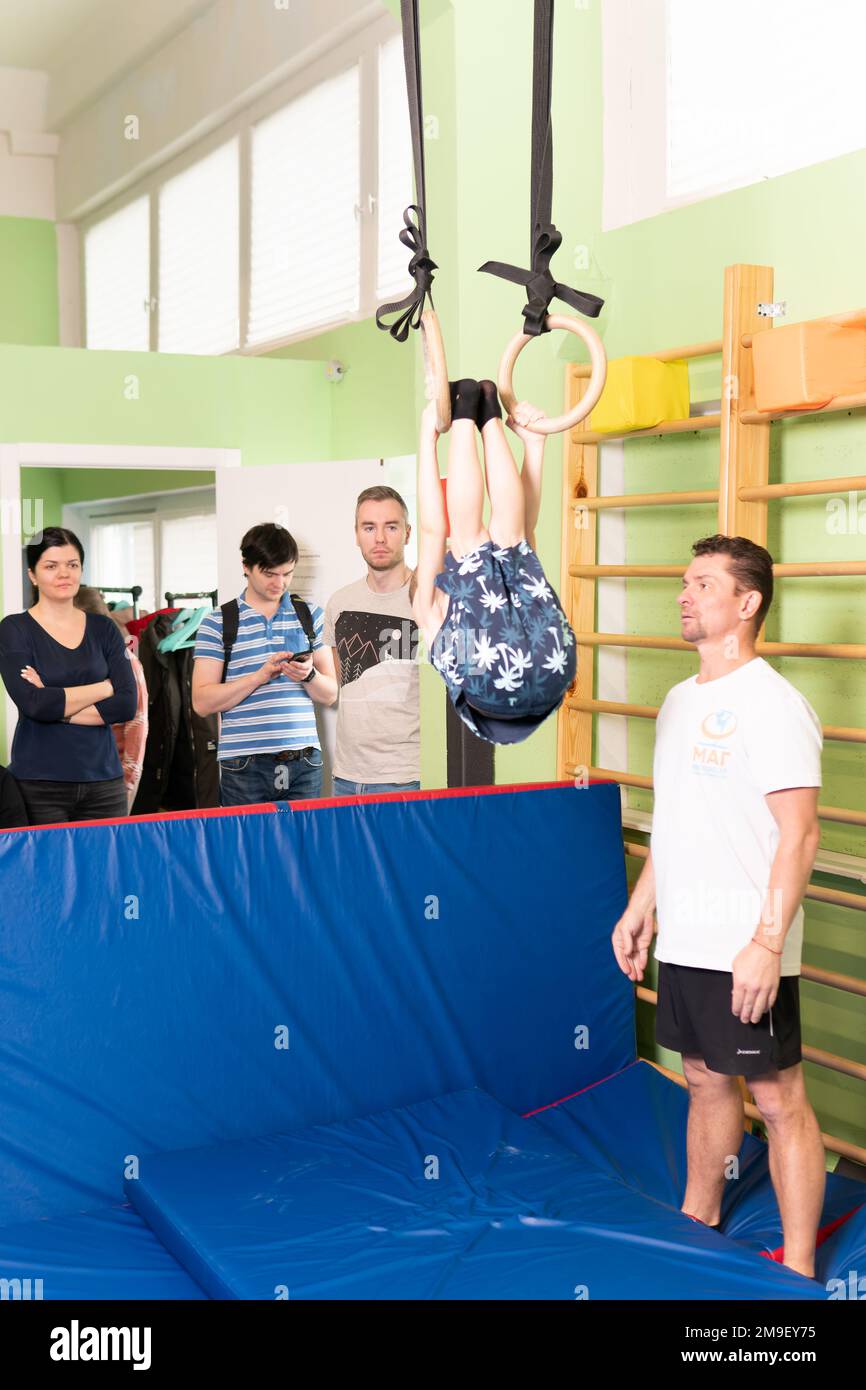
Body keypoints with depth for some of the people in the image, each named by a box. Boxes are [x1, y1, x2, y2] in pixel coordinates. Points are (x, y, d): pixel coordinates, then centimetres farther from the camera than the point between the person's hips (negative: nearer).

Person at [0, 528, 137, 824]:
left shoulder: (103, 628, 9)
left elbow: (127, 704, -2)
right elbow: (32, 704, -13)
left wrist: (56, 705, -10)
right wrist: (105, 687, -5)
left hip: (103, 780, 3)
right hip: (38, 784, -3)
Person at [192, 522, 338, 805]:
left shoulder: (311, 616, 13)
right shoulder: (217, 622, 3)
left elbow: (330, 695, 11)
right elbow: (202, 702, -4)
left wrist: (309, 676, -10)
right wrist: (260, 676, -14)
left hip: (303, 761, 2)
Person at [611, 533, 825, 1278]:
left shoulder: (772, 705, -14)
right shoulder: (681, 700, 11)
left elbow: (799, 835, -18)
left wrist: (767, 943, -22)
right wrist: (641, 906, 16)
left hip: (745, 950, -8)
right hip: (682, 940, 8)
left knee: (778, 1099, 3)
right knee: (706, 1081, 19)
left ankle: (798, 1271, 15)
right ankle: (696, 1225, 35)